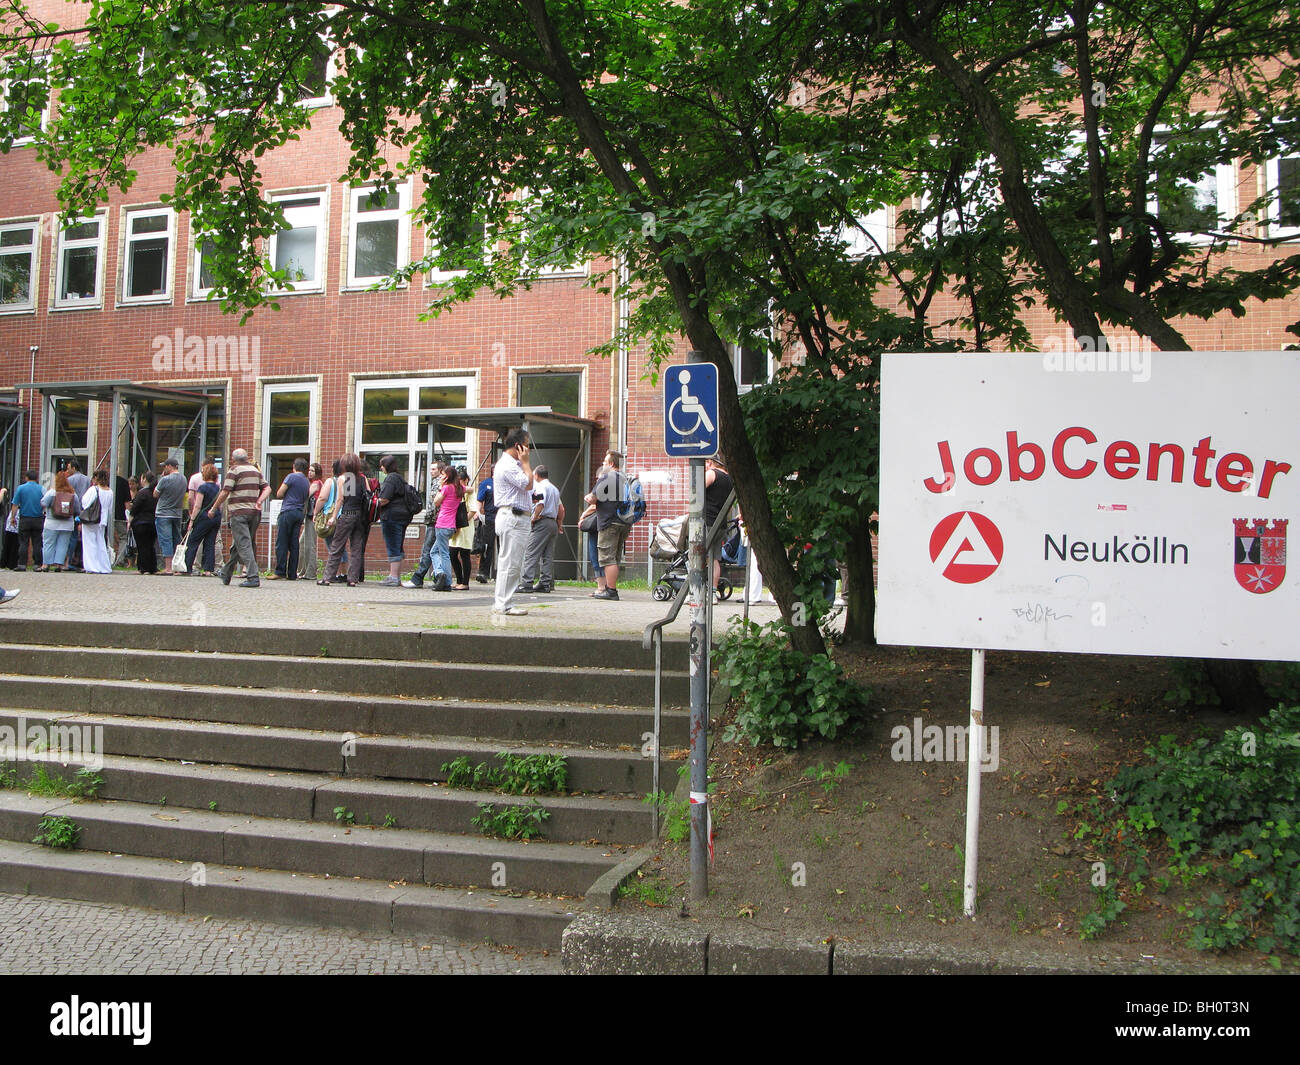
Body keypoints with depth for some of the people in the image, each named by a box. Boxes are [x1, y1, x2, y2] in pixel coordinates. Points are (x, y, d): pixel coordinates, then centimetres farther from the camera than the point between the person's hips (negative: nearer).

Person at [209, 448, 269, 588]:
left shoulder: (234, 470, -4)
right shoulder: (256, 470, 17)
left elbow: (225, 492, -8)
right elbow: (267, 488, 10)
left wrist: (213, 509, 1)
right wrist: (260, 501, 0)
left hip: (239, 512, -7)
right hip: (254, 512, 7)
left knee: (244, 545, -10)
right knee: (239, 545, 16)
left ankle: (253, 577, -21)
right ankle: (226, 575, 29)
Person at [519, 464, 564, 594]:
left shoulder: (541, 486, -6)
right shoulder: (555, 488, 22)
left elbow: (540, 504, -21)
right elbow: (561, 509, 23)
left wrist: (534, 518, -13)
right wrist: (560, 524, 26)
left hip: (542, 521, -9)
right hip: (553, 522, 9)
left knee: (531, 554, -11)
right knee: (548, 555, 8)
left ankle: (526, 583, -16)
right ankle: (546, 584, 6)